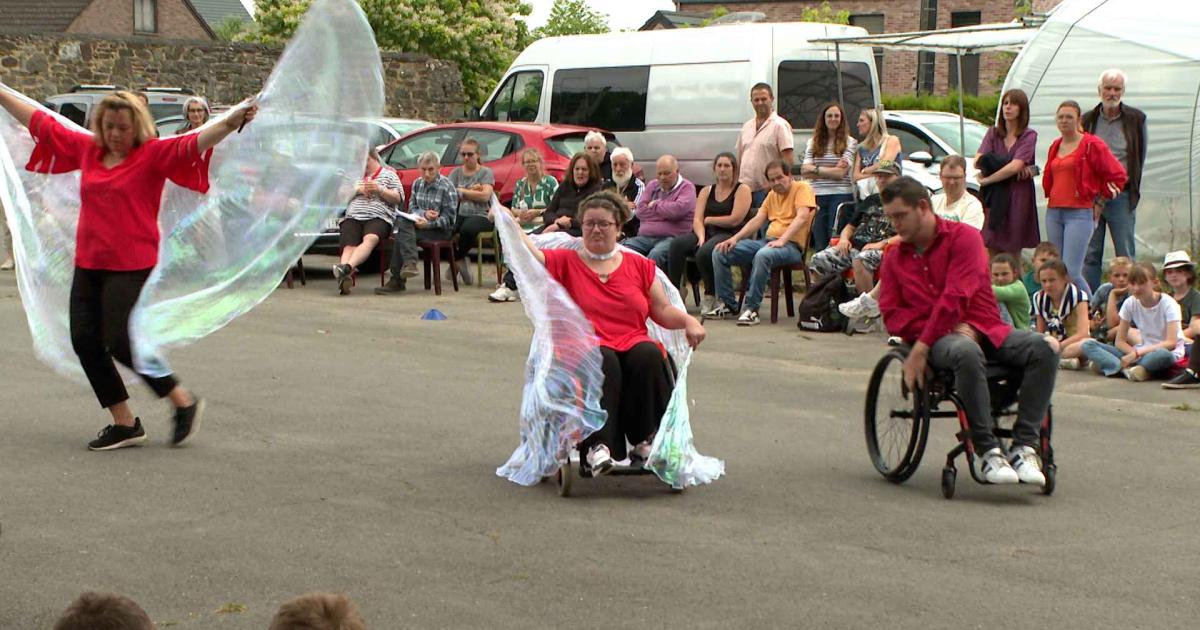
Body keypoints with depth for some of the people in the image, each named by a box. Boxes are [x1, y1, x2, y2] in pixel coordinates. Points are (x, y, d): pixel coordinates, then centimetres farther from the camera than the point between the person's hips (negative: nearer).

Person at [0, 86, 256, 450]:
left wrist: (231, 123, -37)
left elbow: (192, 144, -20)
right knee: (85, 341, 3)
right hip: (88, 264, 7)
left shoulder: (153, 154, -5)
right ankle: (124, 424, 13)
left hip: (131, 266, -7)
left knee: (121, 344, -12)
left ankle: (185, 403, 7)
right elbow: (41, 123, 20)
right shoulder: (86, 149, 10)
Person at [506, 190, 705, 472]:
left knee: (649, 355, -33)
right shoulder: (567, 262, 16)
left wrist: (688, 321, -1)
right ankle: (597, 445, -38)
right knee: (603, 361, -37)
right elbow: (530, 254, 0)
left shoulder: (639, 266, 20)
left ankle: (645, 441, -25)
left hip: (634, 345, 2)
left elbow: (662, 311, 18)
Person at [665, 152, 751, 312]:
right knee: (677, 244, -24)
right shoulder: (706, 191, 20)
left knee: (704, 252, -35)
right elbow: (697, 219, 6)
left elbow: (735, 220, -8)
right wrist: (701, 237, -15)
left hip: (730, 235, -5)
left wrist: (708, 220, 2)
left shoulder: (742, 190, 4)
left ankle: (711, 295, -13)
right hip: (707, 233, 5)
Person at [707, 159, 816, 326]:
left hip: (791, 245, -8)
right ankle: (727, 304, 0)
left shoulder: (802, 188, -2)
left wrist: (781, 240, -28)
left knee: (763, 255, -42)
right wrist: (735, 238, 0)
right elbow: (757, 220, 16)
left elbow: (802, 217, -17)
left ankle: (751, 308, -34)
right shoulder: (773, 194, 22)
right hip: (768, 241, 8)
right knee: (720, 252, -5)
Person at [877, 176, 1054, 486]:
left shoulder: (964, 237, 2)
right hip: (938, 337, 0)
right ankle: (986, 452, -38)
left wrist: (921, 348, -16)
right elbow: (892, 314, 6)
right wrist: (954, 329, -10)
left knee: (1042, 348, -28)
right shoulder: (894, 260, 16)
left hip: (985, 329, 0)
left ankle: (1024, 447, -30)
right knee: (966, 351, -38)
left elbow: (956, 297, -9)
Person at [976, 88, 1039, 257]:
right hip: (995, 198, 3)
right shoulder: (993, 133, 12)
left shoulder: (1029, 135, -1)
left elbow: (1014, 167, -13)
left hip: (1018, 198, -3)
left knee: (1012, 254, -3)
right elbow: (978, 162, -3)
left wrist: (985, 180, -8)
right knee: (991, 250, -3)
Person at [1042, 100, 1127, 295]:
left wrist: (1099, 201, 1)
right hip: (1053, 213, 7)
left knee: (1071, 272, -15)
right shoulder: (1055, 147, 16)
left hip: (1079, 214, -7)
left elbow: (1117, 175, -5)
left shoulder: (1091, 145, -5)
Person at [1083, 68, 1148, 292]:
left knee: (1125, 255, 0)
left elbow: (1140, 158, 6)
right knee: (1090, 254, 4)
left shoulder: (1136, 119, 4)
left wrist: (1121, 179, -2)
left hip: (1121, 196, -2)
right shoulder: (1088, 120, 9)